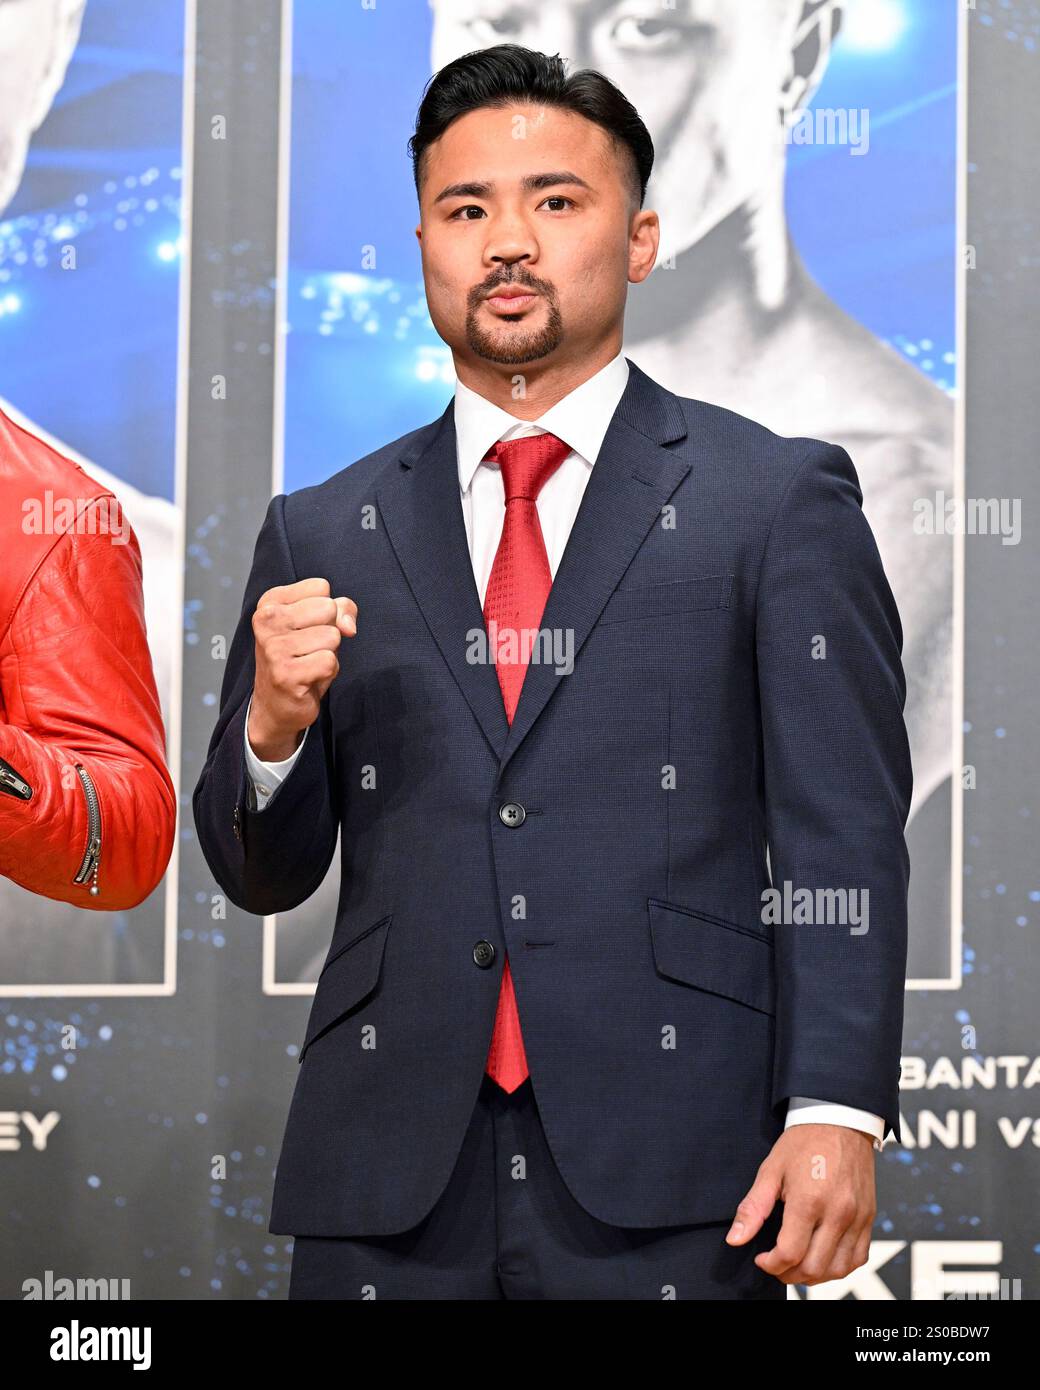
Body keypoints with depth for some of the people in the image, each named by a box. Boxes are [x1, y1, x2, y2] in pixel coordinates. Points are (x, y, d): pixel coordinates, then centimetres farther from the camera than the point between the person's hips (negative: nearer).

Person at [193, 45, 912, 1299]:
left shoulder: (778, 501, 4)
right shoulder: (322, 535, 12)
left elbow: (843, 840, -2)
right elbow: (261, 876, 13)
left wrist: (835, 1113, -13)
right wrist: (274, 726, -7)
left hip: (668, 1182, -2)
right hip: (389, 1189, 3)